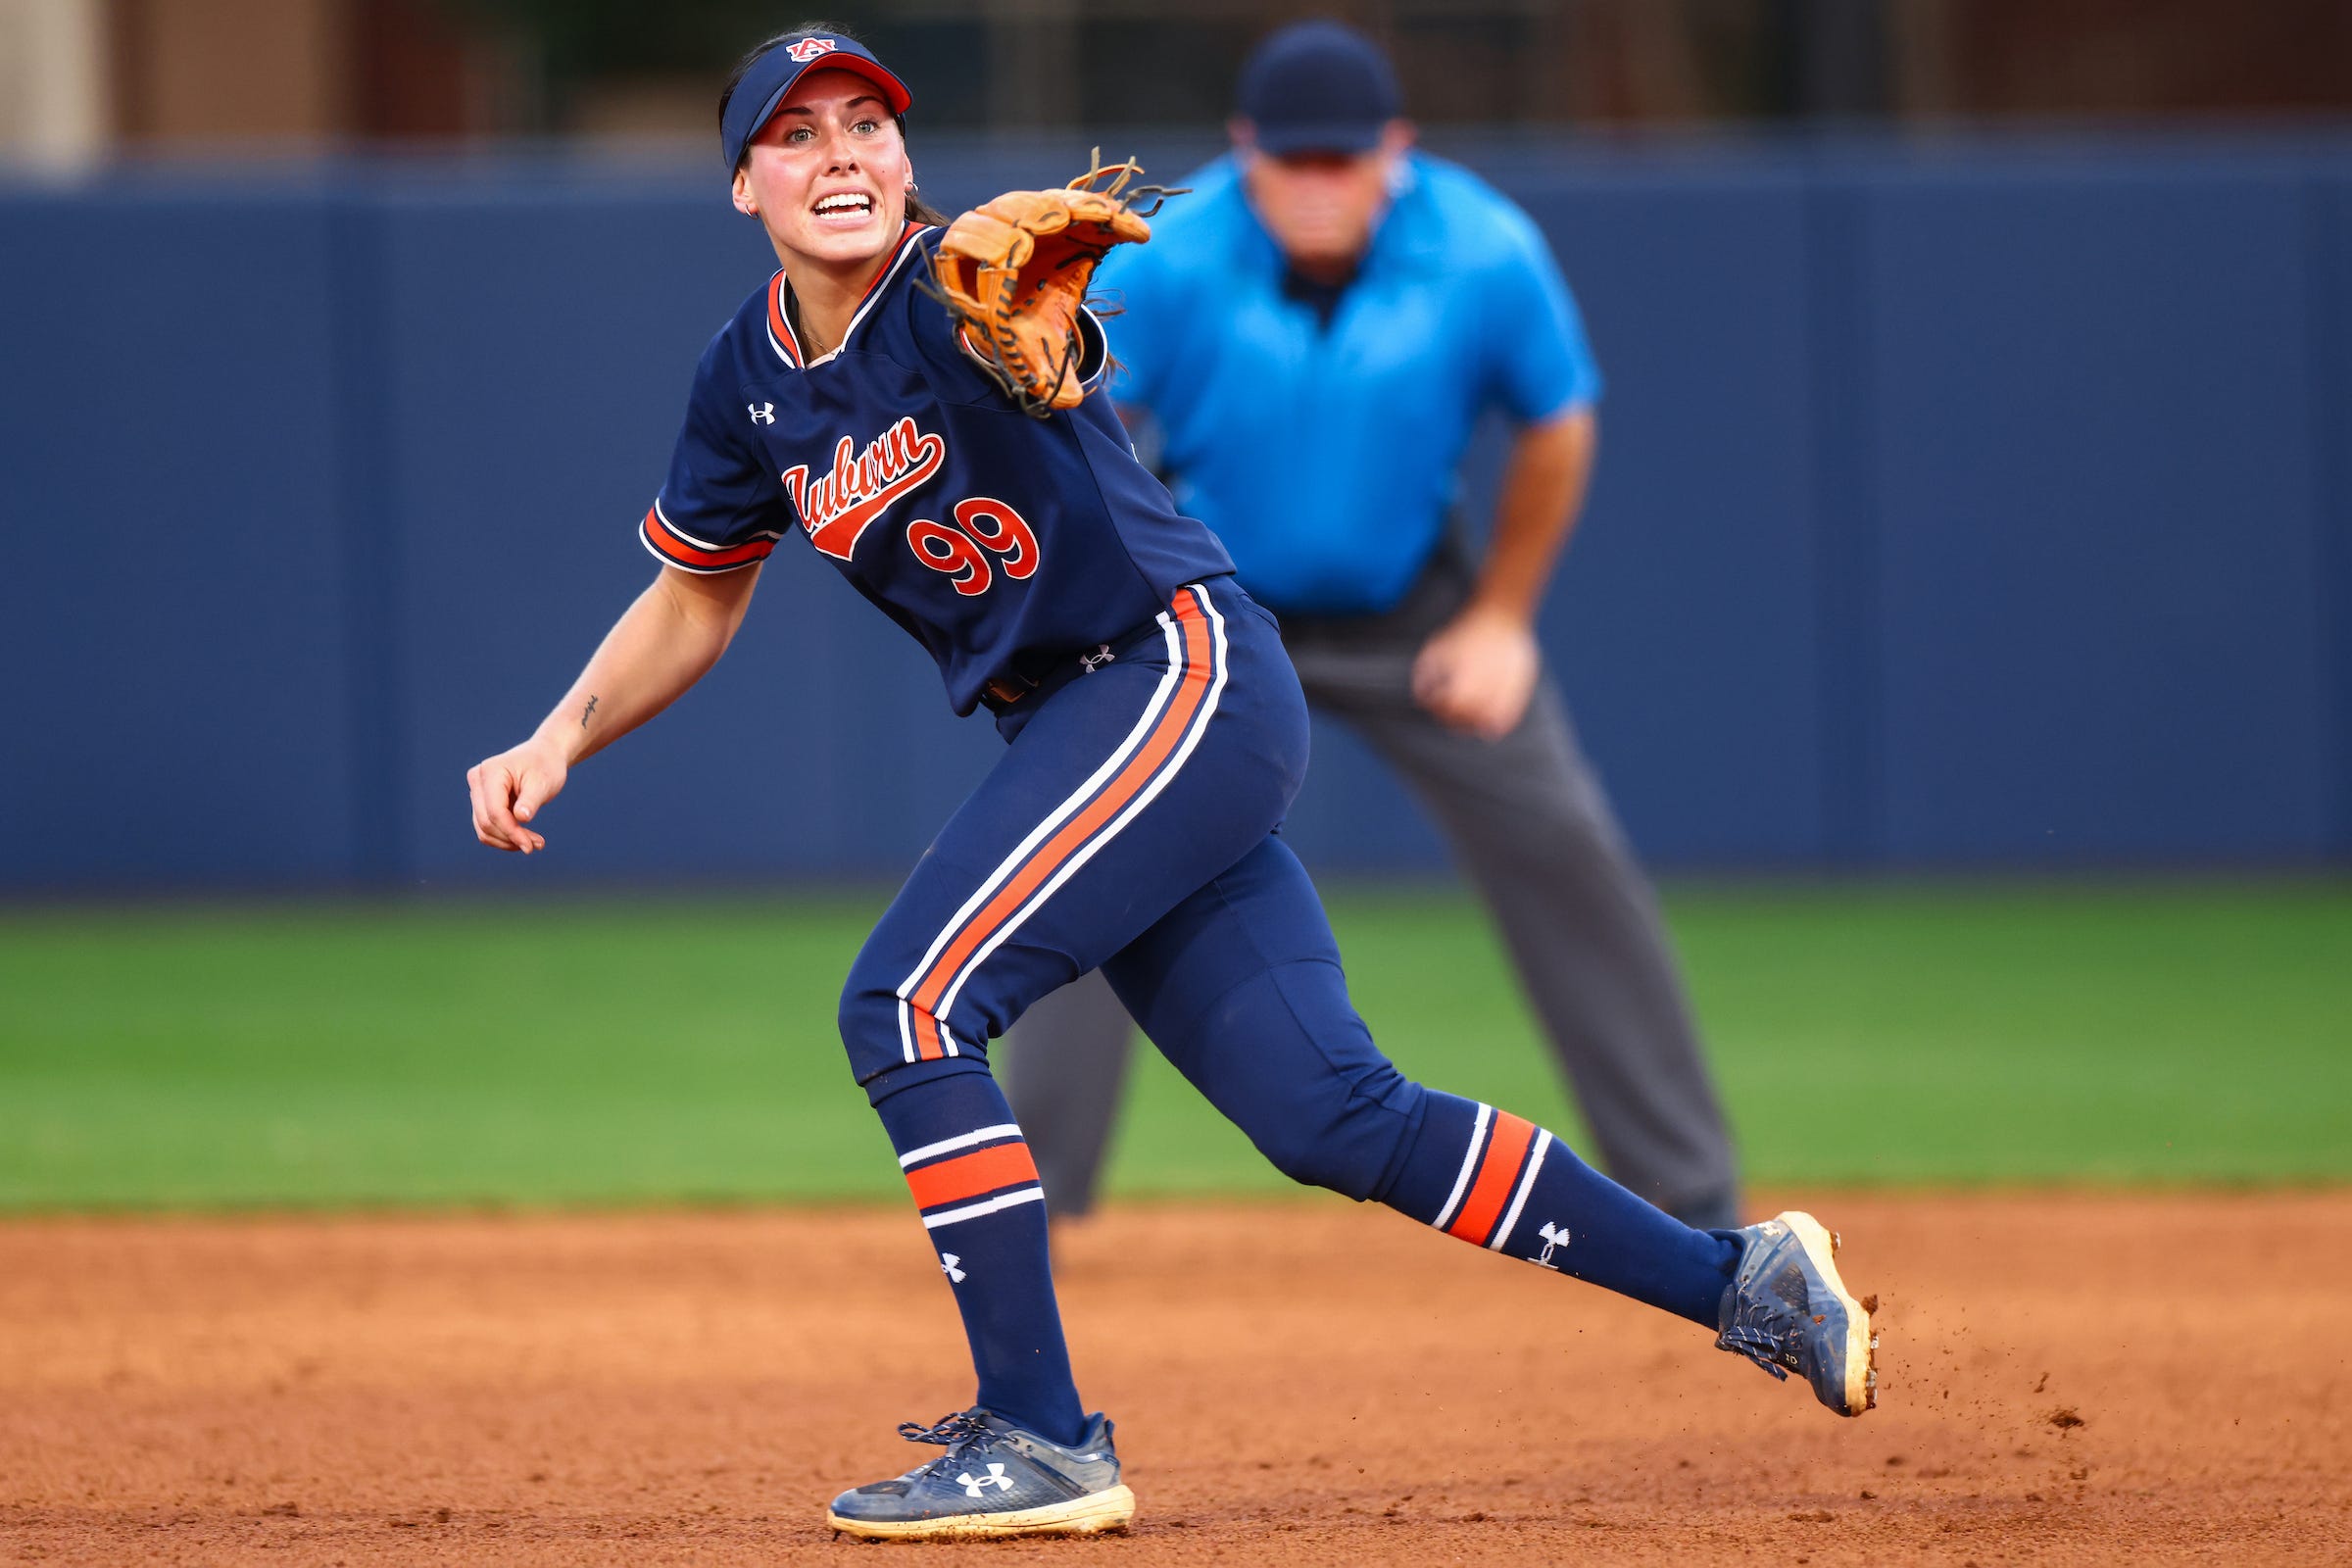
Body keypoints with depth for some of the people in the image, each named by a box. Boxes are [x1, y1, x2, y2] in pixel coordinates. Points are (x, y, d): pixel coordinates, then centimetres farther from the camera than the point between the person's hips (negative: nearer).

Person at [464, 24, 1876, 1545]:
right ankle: (1741, 1282, 13)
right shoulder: (750, 379, 6)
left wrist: (1027, 305, -65)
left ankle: (1042, 1444, -12)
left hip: (1189, 674, -8)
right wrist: (556, 744, 4)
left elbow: (1038, 365, -41)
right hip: (1076, 733, 8)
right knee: (1334, 1115, 4)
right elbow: (695, 601, 19)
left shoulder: (953, 297, -16)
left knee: (908, 1005, -18)